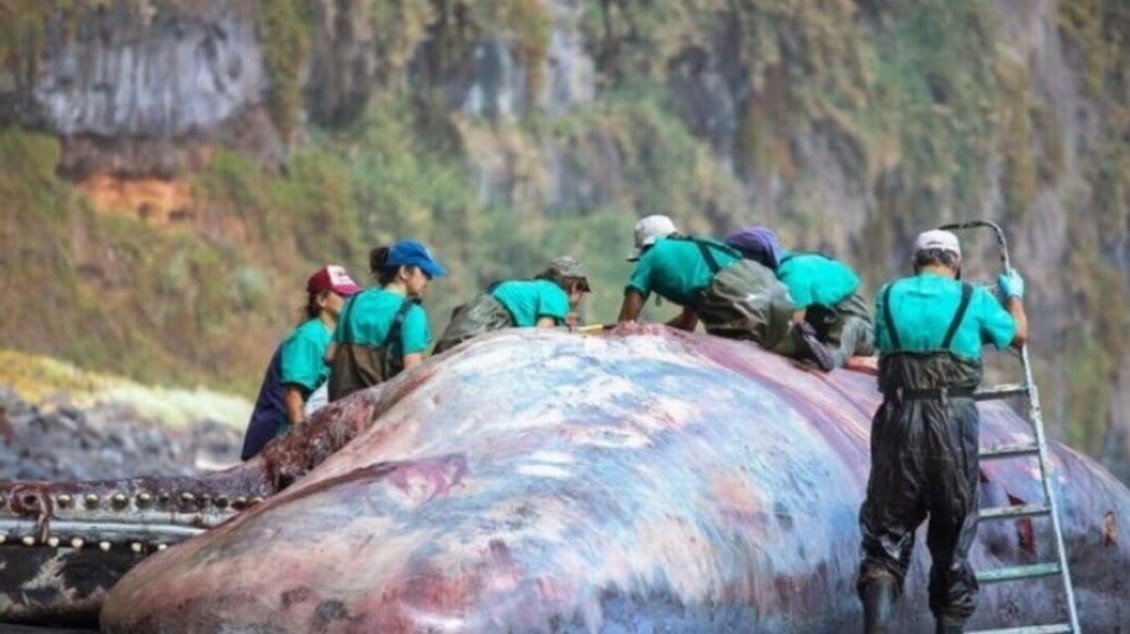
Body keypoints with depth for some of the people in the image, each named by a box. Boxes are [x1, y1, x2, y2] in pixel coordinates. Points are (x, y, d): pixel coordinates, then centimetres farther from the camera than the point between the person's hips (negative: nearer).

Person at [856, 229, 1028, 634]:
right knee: (952, 536, 11)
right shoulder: (973, 299, 6)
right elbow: (1018, 336, 23)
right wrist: (1013, 296, 42)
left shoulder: (889, 296, 10)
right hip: (954, 419, -1)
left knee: (887, 532, 2)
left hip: (898, 418, 1)